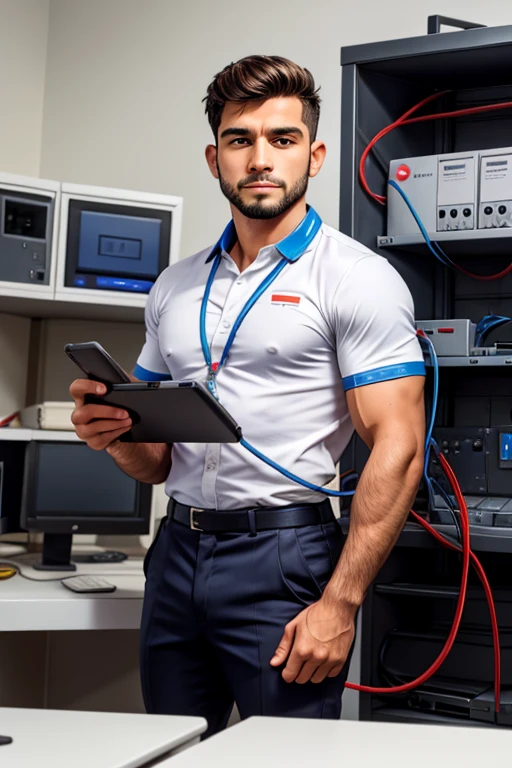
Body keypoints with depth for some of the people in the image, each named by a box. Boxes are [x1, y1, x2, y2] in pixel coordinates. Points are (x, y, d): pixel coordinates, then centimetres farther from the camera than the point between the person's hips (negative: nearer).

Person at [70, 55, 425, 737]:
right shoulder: (174, 287, 13)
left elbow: (397, 449, -13)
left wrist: (340, 604, -18)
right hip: (177, 552, 6)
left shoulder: (358, 278, -6)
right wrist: (115, 433, -6)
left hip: (283, 554, -5)